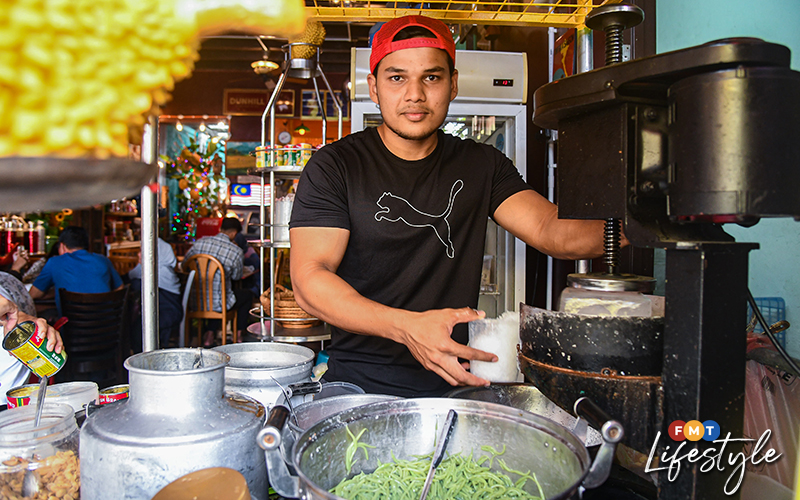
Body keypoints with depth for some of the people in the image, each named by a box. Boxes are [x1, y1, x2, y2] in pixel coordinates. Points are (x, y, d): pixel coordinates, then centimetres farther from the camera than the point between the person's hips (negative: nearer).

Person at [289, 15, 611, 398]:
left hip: (455, 384, 3)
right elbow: (309, 279, -13)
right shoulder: (334, 167, -2)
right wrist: (408, 327, -28)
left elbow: (551, 230, -3)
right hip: (359, 387, -2)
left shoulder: (482, 166, 9)